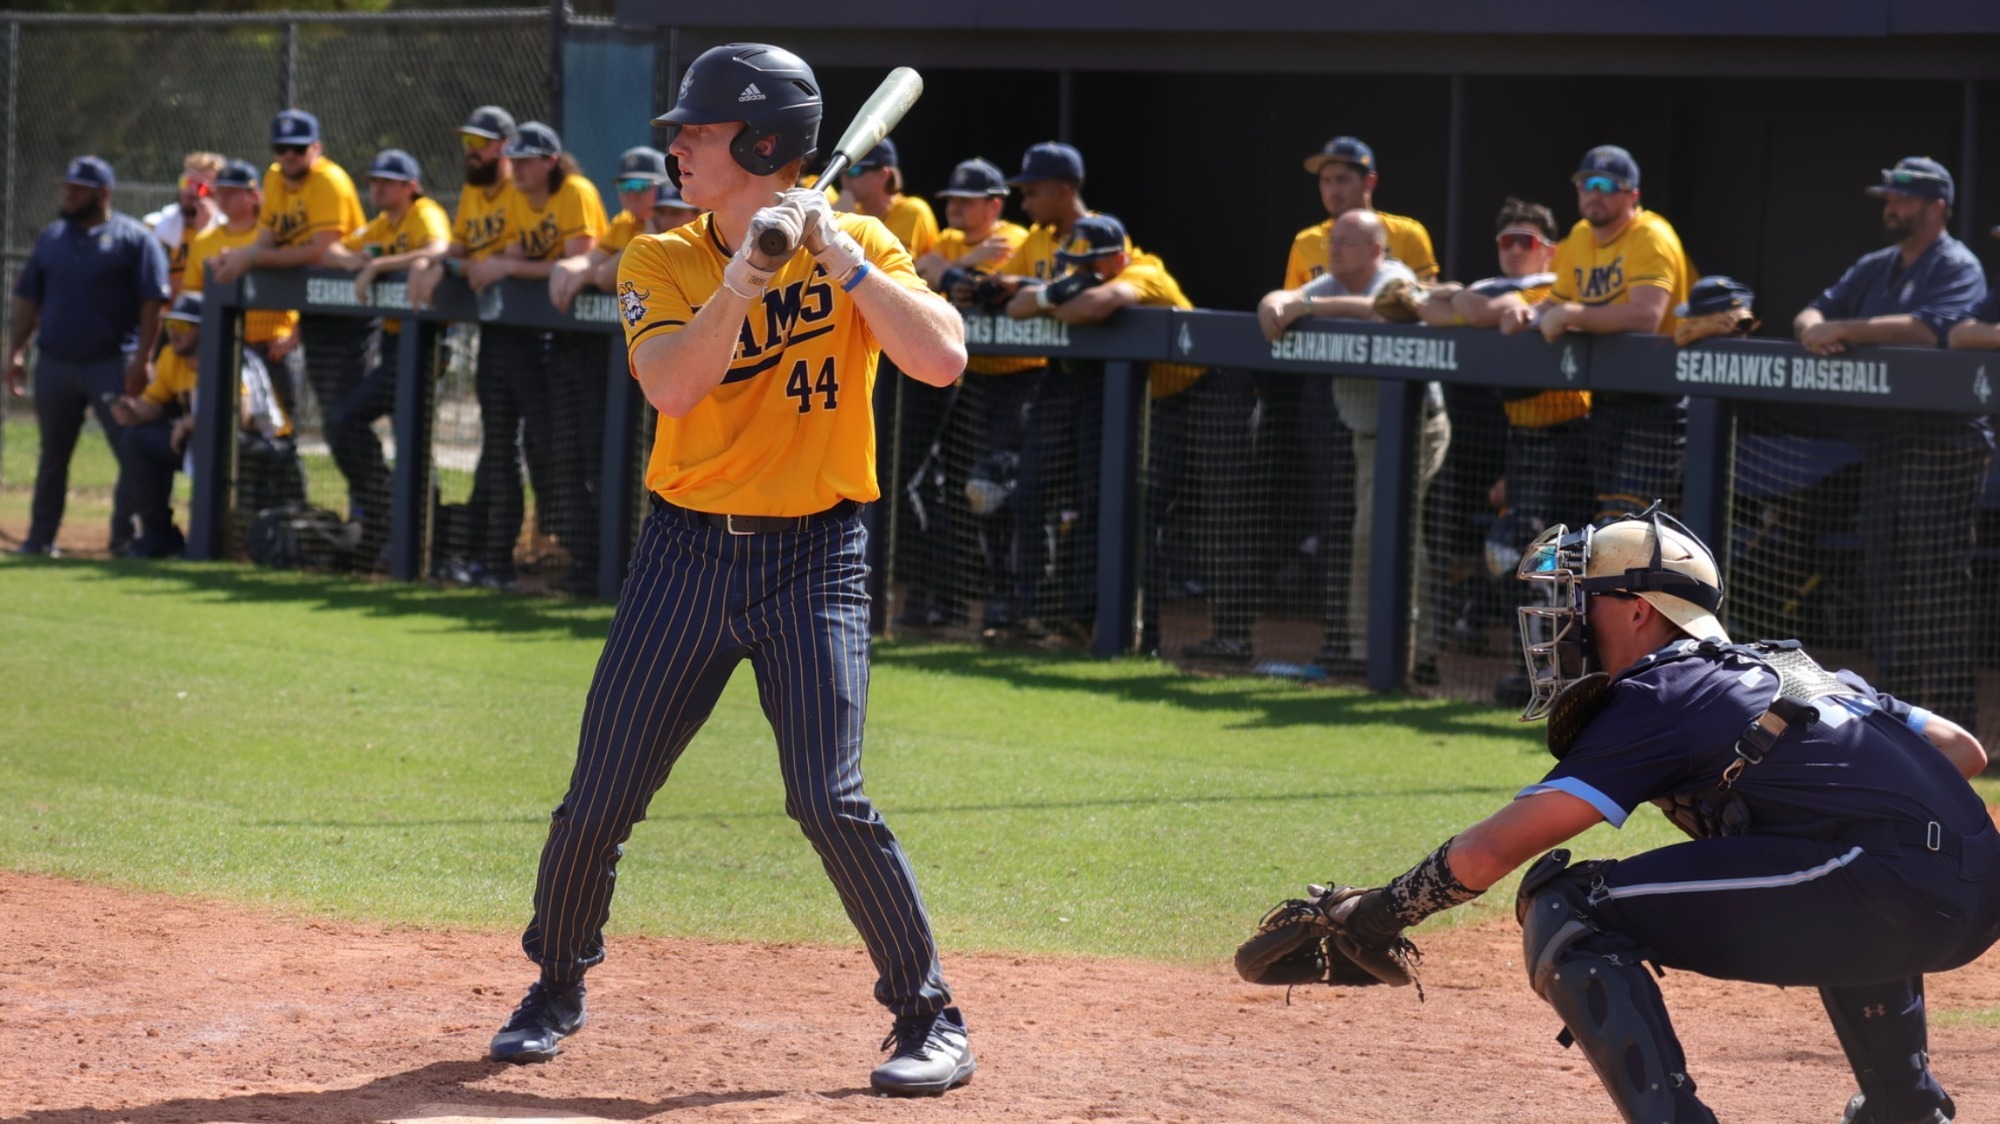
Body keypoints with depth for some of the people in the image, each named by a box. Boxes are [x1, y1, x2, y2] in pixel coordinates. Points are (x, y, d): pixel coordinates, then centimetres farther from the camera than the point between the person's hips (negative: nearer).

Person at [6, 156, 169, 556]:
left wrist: (142, 359, -15)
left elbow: (152, 302, -8)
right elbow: (28, 298, 16)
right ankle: (39, 540, 17)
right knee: (52, 456, 10)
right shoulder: (51, 237, 13)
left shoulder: (134, 238, -2)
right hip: (54, 365, 4)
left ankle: (124, 537, -2)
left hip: (112, 365, -4)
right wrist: (16, 351, 8)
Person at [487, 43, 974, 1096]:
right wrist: (744, 278, -28)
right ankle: (556, 987, 28)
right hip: (687, 547, 3)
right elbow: (670, 384, -17)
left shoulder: (856, 245, -2)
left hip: (814, 555, -3)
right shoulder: (661, 263, 1)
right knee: (598, 800, 4)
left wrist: (837, 256, -21)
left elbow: (942, 359, -17)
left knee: (829, 801, -15)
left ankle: (931, 1019, -2)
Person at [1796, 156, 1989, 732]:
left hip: (1942, 451, -8)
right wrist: (1814, 327, -9)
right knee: (1883, 590, 9)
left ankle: (1951, 726, -11)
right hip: (1882, 448, 8)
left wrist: (1844, 330, -21)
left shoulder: (1958, 269, -6)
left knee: (1936, 592, -11)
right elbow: (1815, 313, 16)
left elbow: (1929, 329, -23)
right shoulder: (1876, 269, 19)